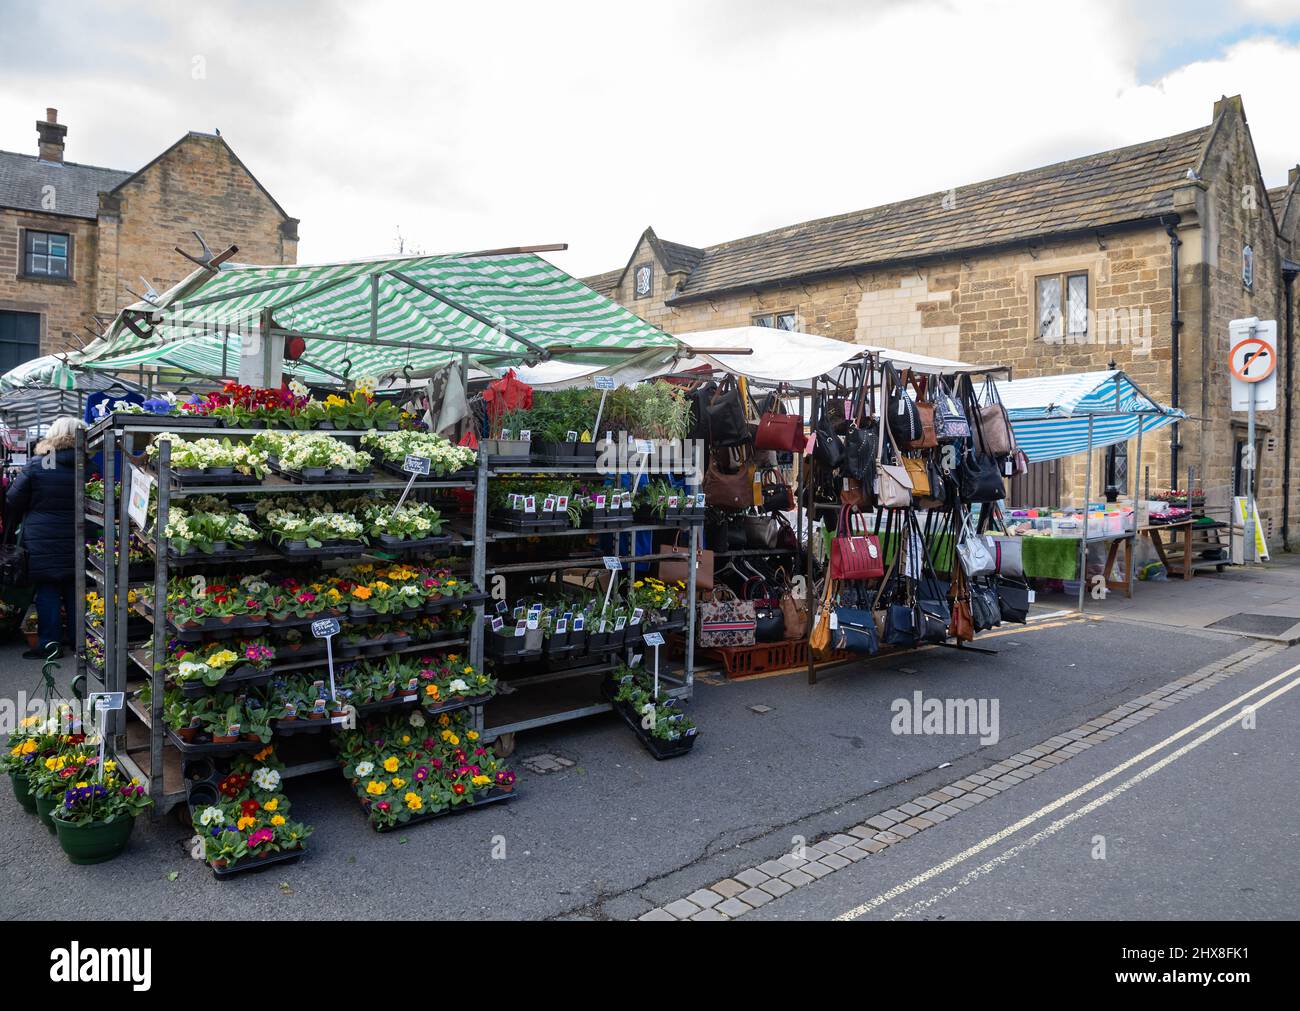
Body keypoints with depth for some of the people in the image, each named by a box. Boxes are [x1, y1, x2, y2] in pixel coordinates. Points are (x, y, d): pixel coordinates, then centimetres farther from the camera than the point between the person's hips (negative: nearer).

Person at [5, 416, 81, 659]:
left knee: (47, 591, 4)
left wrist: (10, 528, 12)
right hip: (74, 540, 2)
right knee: (73, 589, 12)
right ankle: (76, 637, 18)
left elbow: (13, 501, -2)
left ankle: (49, 643, 4)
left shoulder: (36, 465, -7)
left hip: (42, 540, -2)